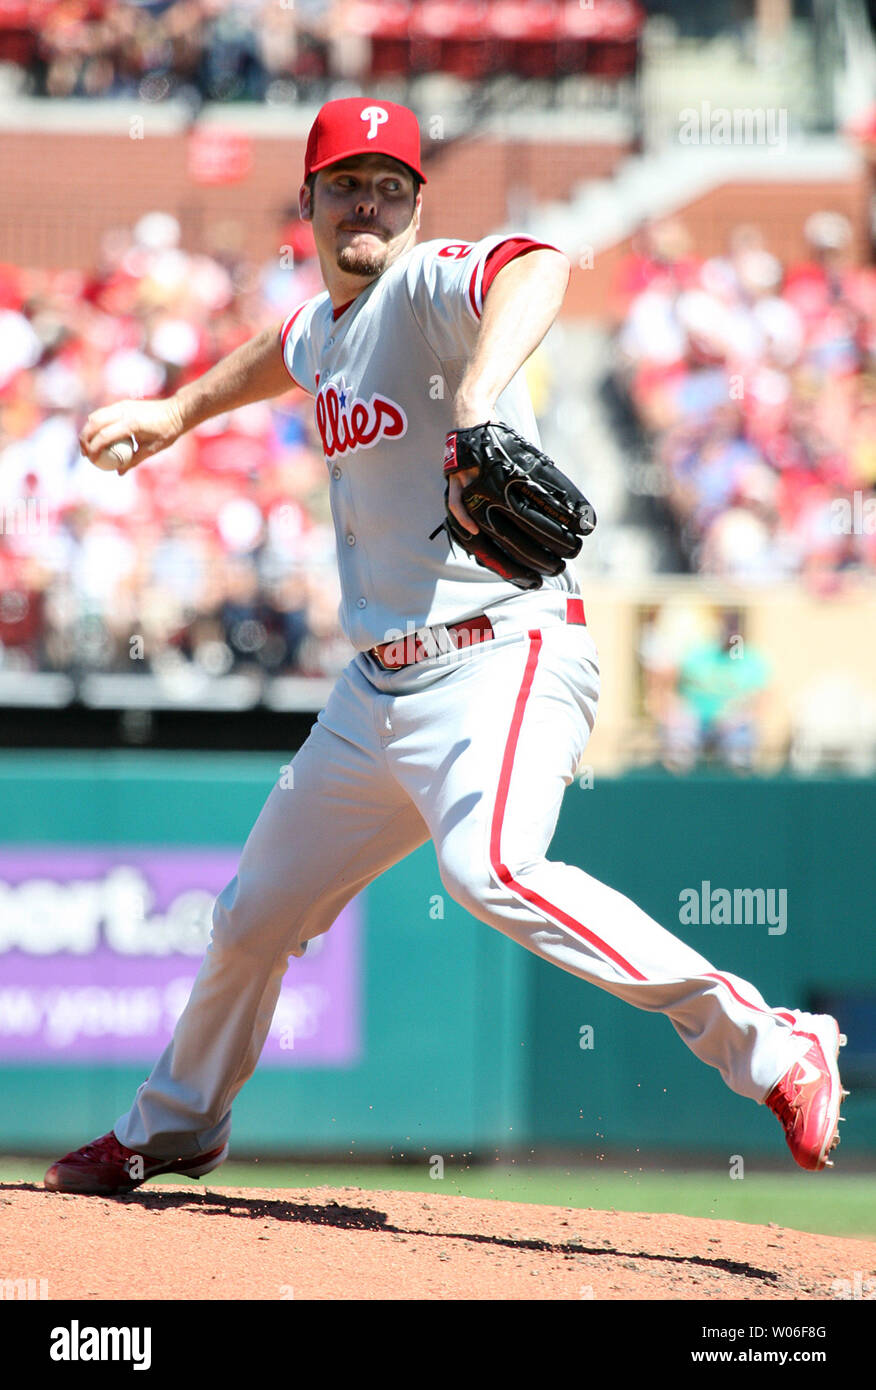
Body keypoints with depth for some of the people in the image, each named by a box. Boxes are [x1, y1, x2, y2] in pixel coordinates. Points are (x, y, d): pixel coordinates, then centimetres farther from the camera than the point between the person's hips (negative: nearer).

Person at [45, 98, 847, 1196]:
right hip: (378, 688, 9)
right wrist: (176, 412, 42)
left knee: (489, 867, -35)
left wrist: (474, 401, -56)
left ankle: (769, 1048, -32)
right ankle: (173, 1128, 44)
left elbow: (537, 271, -39)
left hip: (501, 658, -9)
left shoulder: (431, 284, -13)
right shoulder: (325, 328, 13)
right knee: (254, 915, 20)